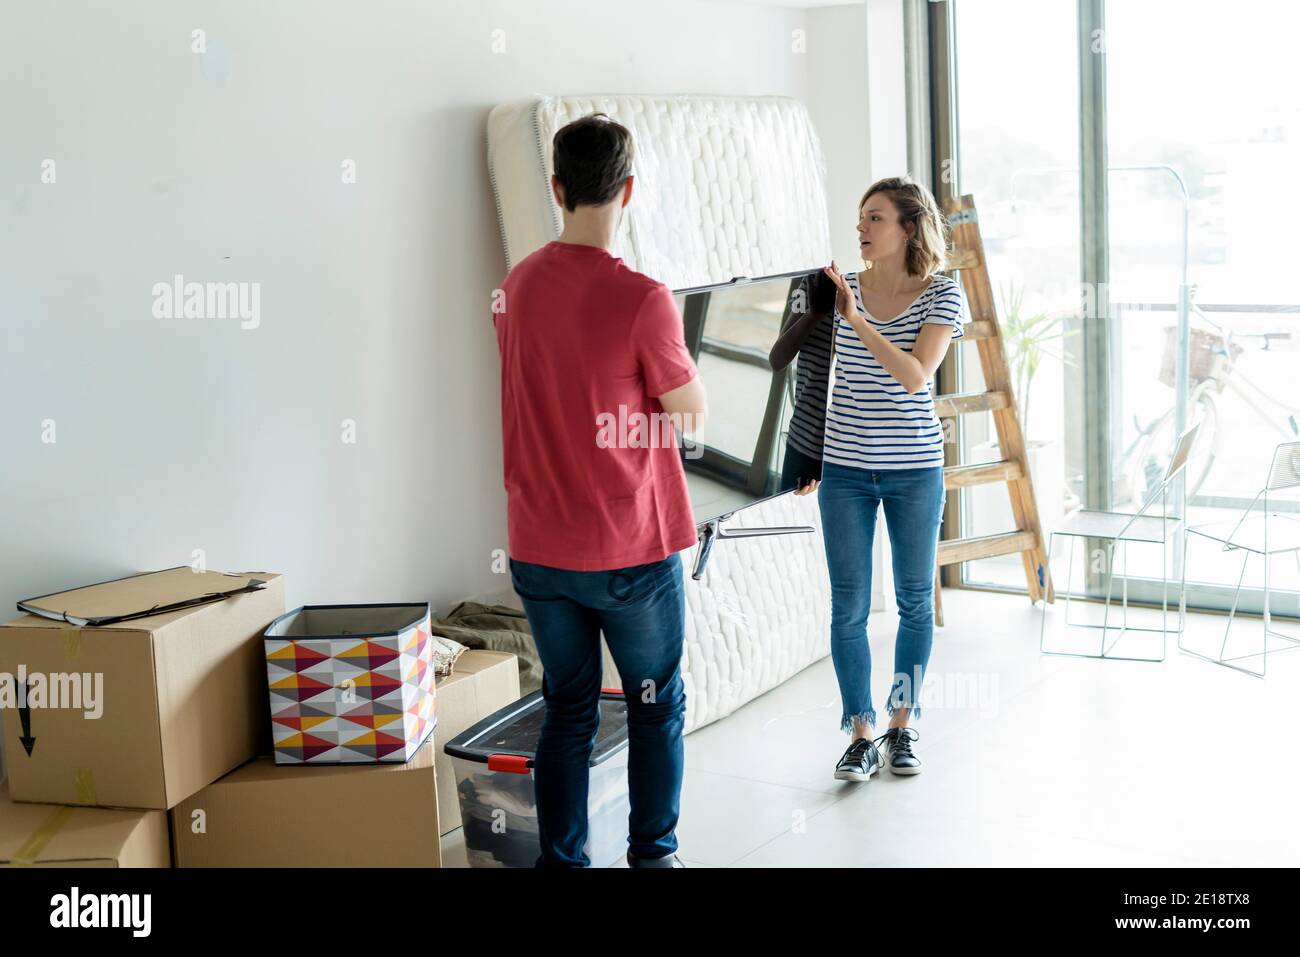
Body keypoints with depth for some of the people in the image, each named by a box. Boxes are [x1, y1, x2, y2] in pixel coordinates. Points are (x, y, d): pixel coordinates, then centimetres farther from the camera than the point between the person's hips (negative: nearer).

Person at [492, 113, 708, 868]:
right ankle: (653, 854, 22)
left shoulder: (517, 288, 1)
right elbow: (693, 415, -7)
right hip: (632, 550, -5)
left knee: (567, 712, 15)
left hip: (539, 550, 5)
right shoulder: (641, 299, -18)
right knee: (657, 708, 14)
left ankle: (561, 859, 19)